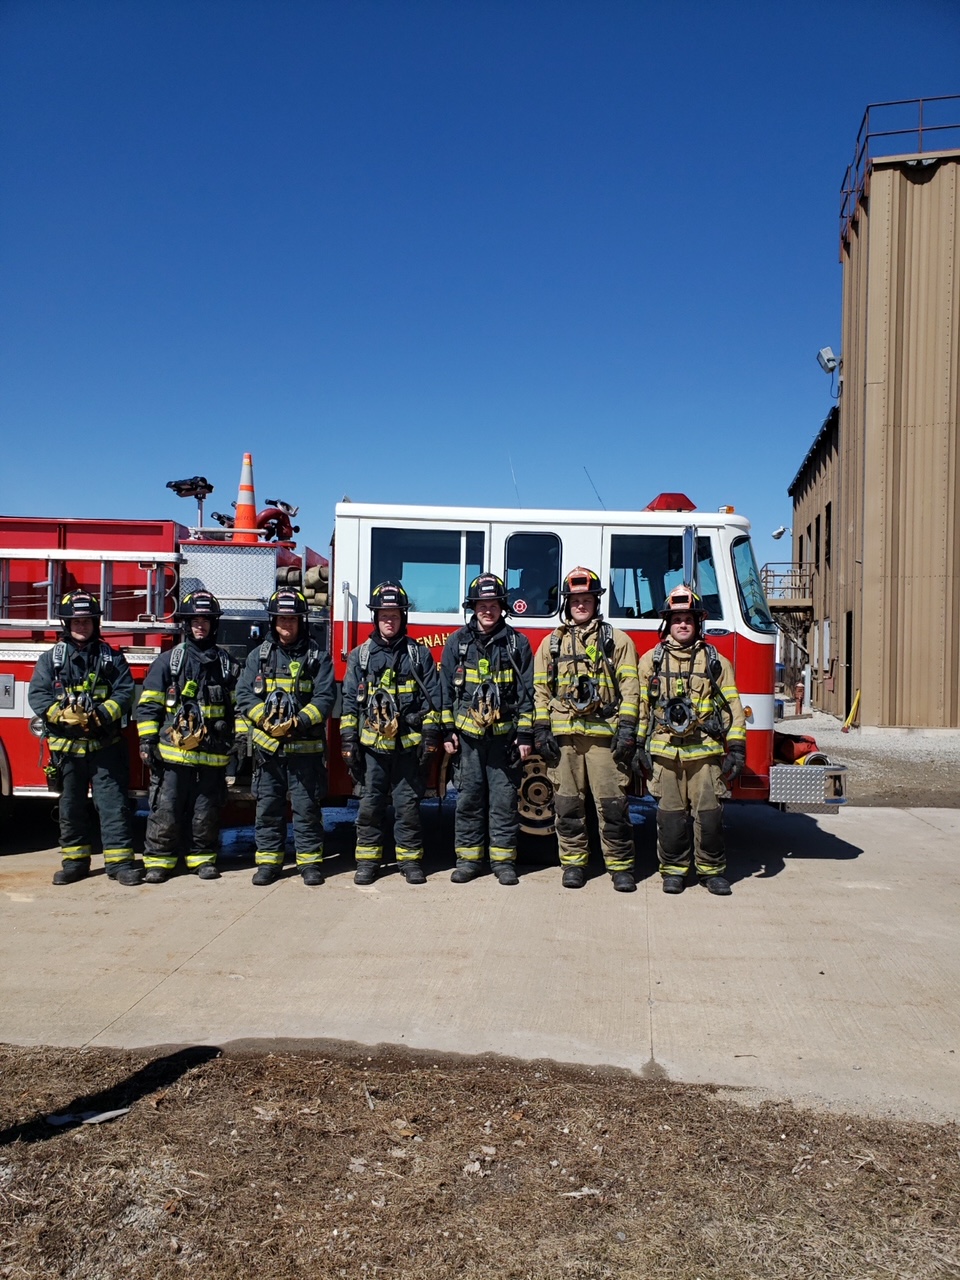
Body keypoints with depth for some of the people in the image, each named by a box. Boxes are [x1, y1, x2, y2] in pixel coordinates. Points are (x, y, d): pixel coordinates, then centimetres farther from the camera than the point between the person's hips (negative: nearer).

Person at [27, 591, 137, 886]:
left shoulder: (111, 657, 5)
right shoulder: (51, 658, 5)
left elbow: (125, 692, -3)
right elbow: (36, 695, -4)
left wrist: (103, 714, -20)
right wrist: (62, 714, -20)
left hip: (105, 746, -1)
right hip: (67, 747, 1)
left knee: (112, 803, -2)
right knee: (71, 806, 11)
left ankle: (119, 860, 3)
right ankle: (75, 861, 23)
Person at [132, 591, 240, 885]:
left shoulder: (226, 664, 10)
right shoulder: (168, 660, 2)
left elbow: (237, 705, 13)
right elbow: (149, 704, 1)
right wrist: (147, 740, -5)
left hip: (212, 755, 2)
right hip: (173, 753, -2)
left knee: (206, 811, 9)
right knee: (166, 809, 0)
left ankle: (202, 858, 22)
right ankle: (159, 860, 12)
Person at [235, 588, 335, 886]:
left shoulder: (317, 656, 2)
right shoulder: (259, 655, 8)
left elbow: (325, 697, -5)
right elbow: (245, 694, 2)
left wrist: (299, 721, -19)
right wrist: (264, 718, -15)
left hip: (305, 747, -2)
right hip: (267, 747, 2)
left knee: (307, 807, 3)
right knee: (268, 807, 8)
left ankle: (310, 860, 14)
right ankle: (268, 861, 19)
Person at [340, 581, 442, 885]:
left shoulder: (420, 654, 5)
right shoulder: (360, 655, 7)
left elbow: (432, 699, 3)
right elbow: (349, 701, 6)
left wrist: (431, 739, -3)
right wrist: (348, 741, 0)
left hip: (408, 746, -1)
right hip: (371, 746, 1)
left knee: (408, 805, 5)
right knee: (370, 804, 6)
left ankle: (410, 859, 17)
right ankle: (367, 860, 18)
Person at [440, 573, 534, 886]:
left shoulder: (517, 643, 3)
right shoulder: (457, 642, 7)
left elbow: (526, 692, 2)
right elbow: (446, 689, 8)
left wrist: (525, 734, -2)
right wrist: (448, 730, 3)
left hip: (504, 736, -1)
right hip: (467, 736, 1)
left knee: (504, 800, 3)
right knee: (468, 799, 6)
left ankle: (503, 860, 14)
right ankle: (468, 858, 17)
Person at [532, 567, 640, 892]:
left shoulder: (616, 640, 8)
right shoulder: (551, 643, 14)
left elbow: (629, 688, 2)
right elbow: (541, 689, 11)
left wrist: (627, 728, -7)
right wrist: (541, 730, 2)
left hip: (604, 733, -2)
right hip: (563, 734, 2)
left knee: (612, 803, -3)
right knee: (568, 803, 6)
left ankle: (620, 865, 7)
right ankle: (573, 862, 17)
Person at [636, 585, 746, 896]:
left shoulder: (715, 661, 8)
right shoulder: (651, 660, 8)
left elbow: (732, 707, 6)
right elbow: (641, 706, 9)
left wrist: (736, 748, 0)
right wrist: (639, 747, 4)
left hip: (705, 752, 0)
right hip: (665, 752, 0)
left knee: (709, 813, 1)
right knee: (670, 814, 4)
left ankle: (712, 869, 17)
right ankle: (673, 868, 18)